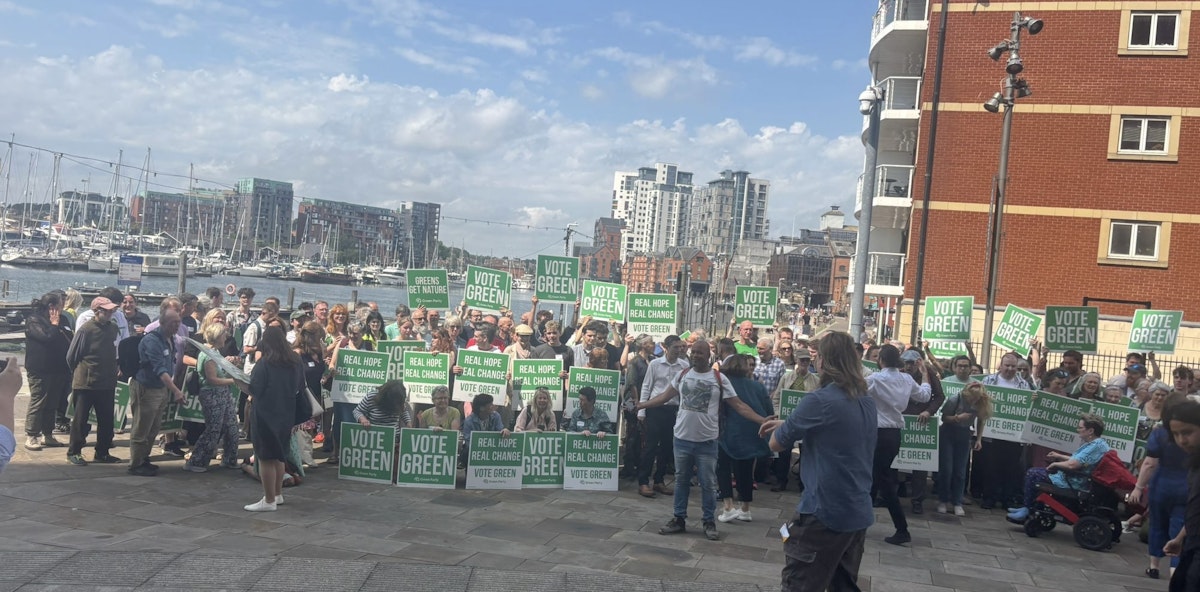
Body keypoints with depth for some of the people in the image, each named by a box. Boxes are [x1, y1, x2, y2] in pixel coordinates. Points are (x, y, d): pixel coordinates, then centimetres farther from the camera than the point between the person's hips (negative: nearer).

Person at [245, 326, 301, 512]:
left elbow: (254, 390, -15)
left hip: (265, 414, -7)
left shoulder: (265, 363, -15)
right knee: (278, 456, 20)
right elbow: (300, 386, 14)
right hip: (286, 414, 7)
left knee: (265, 458, 0)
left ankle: (269, 501, 2)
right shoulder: (295, 361, 4)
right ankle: (278, 495, 28)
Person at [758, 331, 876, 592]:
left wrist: (784, 426, 12)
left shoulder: (819, 400, -18)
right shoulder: (868, 403, 8)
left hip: (824, 512, -8)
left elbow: (776, 443, -9)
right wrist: (788, 425, 16)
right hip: (859, 513, 8)